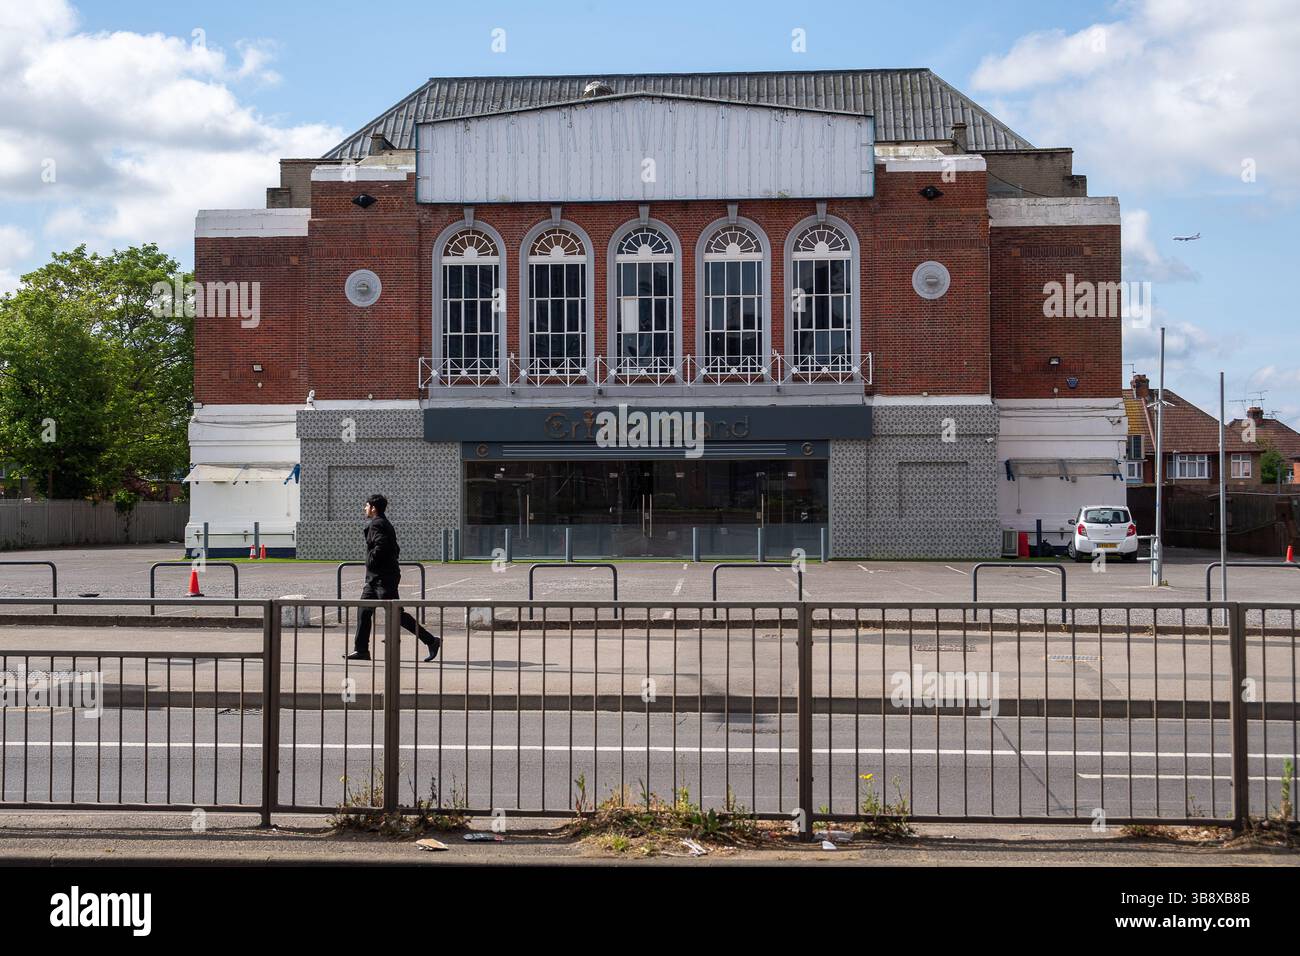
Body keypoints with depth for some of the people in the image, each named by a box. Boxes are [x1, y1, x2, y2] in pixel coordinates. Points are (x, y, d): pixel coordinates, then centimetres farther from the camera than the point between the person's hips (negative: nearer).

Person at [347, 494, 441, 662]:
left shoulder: (376, 524, -13)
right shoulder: (385, 523, 18)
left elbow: (381, 546, -28)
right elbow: (396, 549, 22)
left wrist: (371, 562, -15)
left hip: (383, 578, -10)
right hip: (375, 578, 10)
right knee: (363, 611, 9)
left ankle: (431, 640, -6)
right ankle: (361, 650, 11)